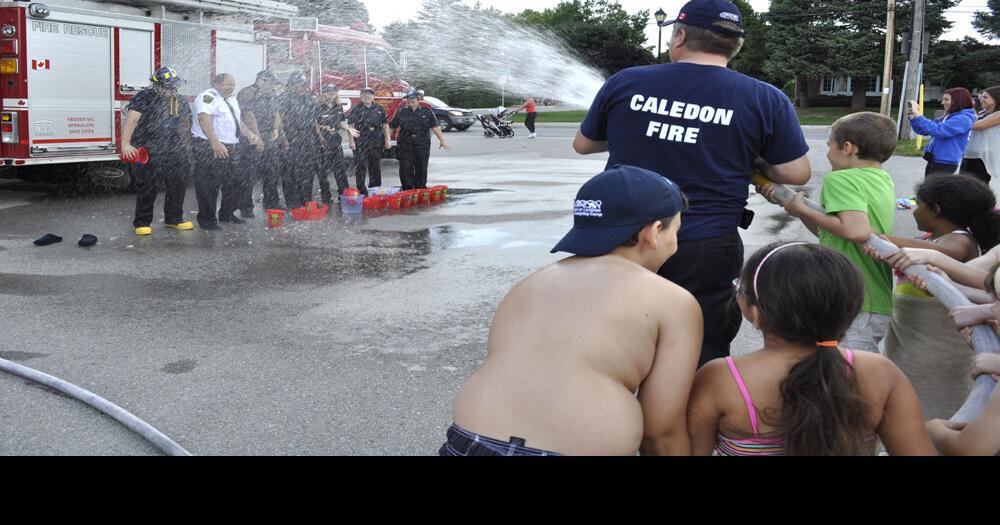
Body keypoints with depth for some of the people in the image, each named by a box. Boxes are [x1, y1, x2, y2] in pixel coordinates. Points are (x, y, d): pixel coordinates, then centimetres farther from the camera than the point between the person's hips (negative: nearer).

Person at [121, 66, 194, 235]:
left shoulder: (179, 101, 12)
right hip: (148, 150, -6)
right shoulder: (144, 98, -7)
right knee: (147, 188, -4)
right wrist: (126, 144, -24)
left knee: (178, 183, 7)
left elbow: (183, 125, 21)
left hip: (173, 150, 6)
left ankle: (174, 219, 20)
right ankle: (142, 223, 5)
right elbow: (131, 120, -15)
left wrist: (186, 148, 20)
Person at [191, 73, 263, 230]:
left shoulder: (231, 100, 20)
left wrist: (250, 135, 12)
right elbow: (204, 119, -24)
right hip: (210, 147, -9)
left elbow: (238, 121, 28)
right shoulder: (208, 97, -11)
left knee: (233, 182, 13)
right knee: (209, 185, -6)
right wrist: (215, 143, -34)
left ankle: (226, 214, 27)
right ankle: (206, 219, 0)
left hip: (229, 147, 9)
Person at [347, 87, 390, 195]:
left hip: (376, 143, 3)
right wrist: (351, 141, -10)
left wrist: (387, 140, 4)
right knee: (361, 167, -6)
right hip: (361, 143, -3)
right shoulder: (356, 110, 4)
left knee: (375, 167, 10)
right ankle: (361, 190, -2)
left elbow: (385, 125, 12)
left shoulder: (379, 109, 12)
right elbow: (350, 126, -1)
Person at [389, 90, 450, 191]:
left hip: (422, 145, 0)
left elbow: (435, 127, 3)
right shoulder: (401, 112, 9)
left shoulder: (427, 112, 7)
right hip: (405, 144, 0)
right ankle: (408, 189, 4)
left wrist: (442, 140, -3)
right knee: (405, 168, -3)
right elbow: (391, 126, 11)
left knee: (421, 168, 4)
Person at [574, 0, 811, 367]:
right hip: (704, 250, -2)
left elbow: (583, 144, 13)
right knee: (701, 359, 10)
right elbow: (796, 174, -2)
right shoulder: (764, 99, -5)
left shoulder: (624, 83, 0)